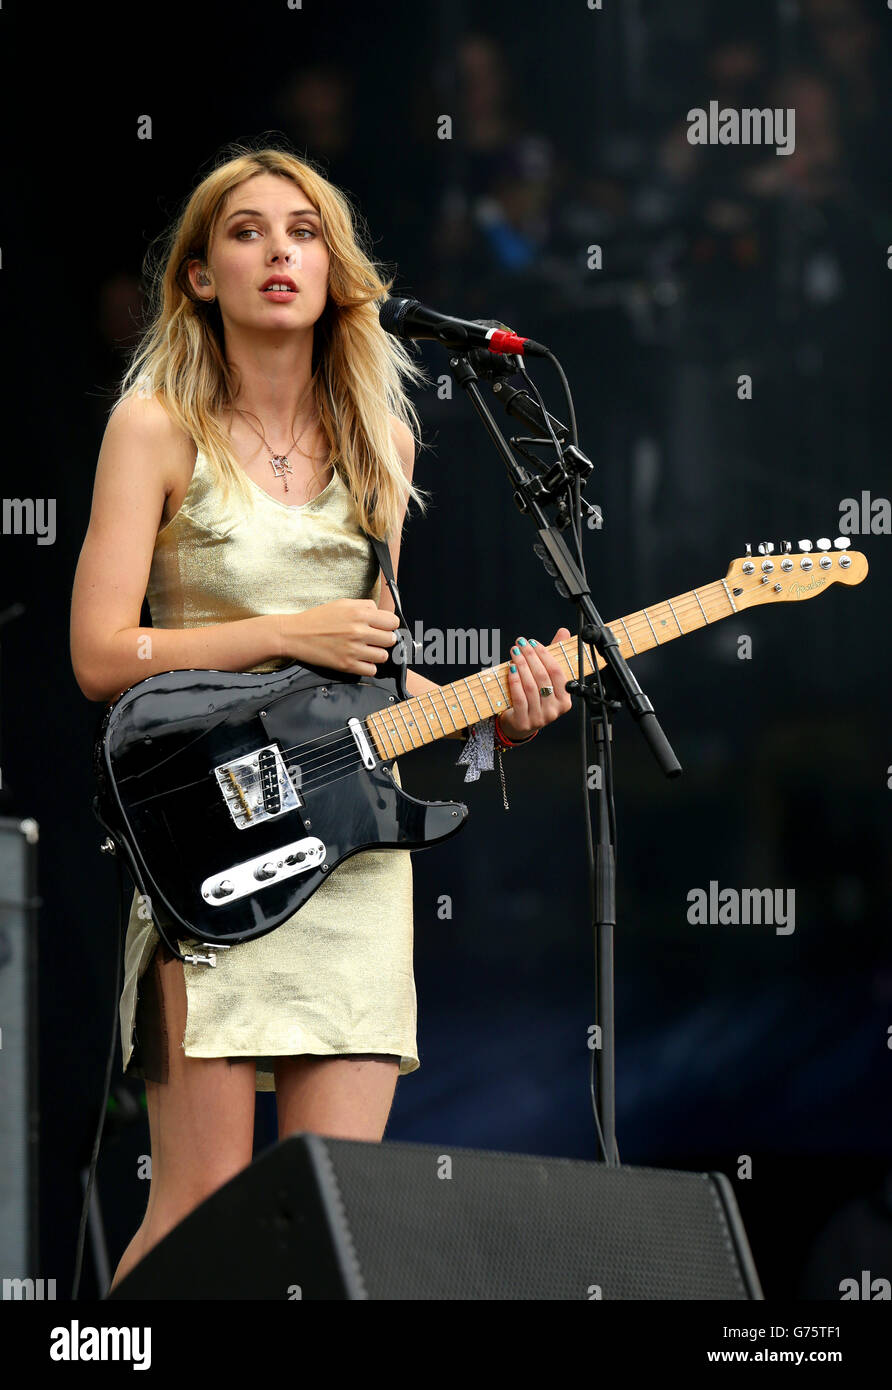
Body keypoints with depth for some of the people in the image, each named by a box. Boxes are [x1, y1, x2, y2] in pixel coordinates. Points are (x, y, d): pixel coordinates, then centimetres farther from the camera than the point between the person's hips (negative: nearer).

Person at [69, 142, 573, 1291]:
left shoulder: (379, 441, 13)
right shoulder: (158, 427, -2)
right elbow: (100, 655, -8)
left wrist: (489, 715, 3)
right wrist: (292, 636, -11)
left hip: (355, 842, 5)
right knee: (201, 1204, -9)